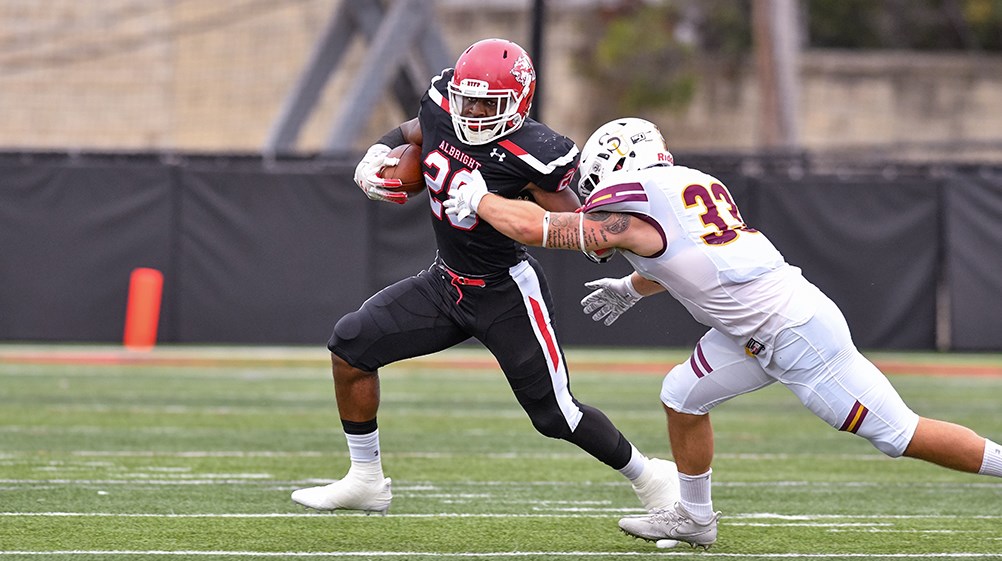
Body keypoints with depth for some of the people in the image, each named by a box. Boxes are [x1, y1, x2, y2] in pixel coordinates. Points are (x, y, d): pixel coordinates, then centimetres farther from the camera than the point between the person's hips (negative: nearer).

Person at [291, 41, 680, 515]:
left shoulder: (532, 155, -25)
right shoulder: (442, 108, -8)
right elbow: (406, 135, 15)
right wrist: (373, 160, -5)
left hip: (506, 294, -7)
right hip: (445, 281, 7)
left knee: (554, 415, -2)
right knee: (351, 343, -2)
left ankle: (649, 478, 23)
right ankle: (366, 481, 10)